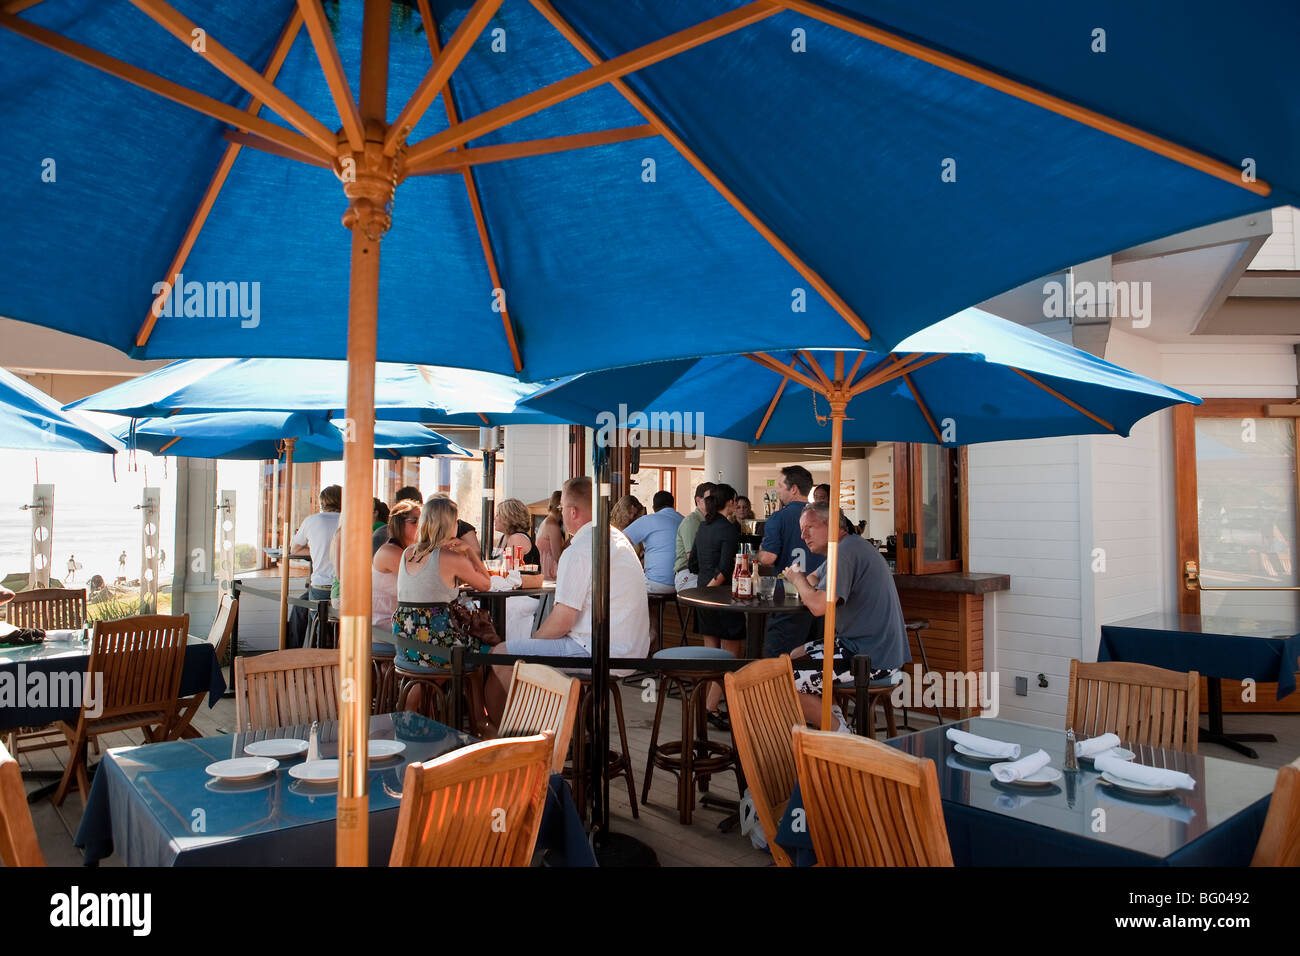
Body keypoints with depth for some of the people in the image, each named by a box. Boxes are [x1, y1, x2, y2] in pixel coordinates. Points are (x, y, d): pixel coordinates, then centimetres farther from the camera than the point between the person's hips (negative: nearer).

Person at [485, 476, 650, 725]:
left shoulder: (577, 552, -17)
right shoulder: (618, 537, 13)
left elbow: (562, 622, -16)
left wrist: (531, 640, -1)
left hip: (597, 652, -11)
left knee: (501, 654, -5)